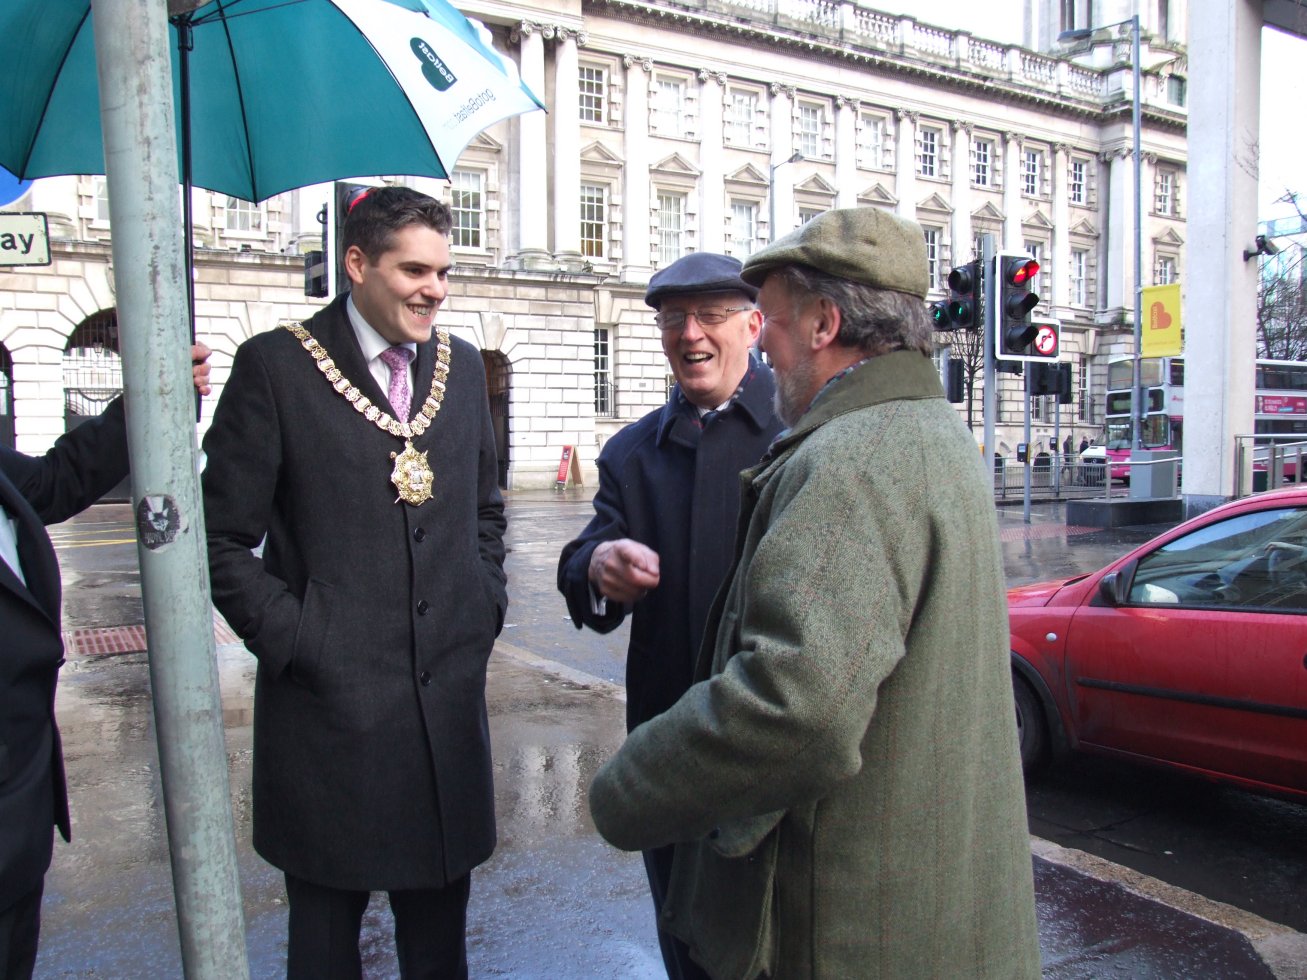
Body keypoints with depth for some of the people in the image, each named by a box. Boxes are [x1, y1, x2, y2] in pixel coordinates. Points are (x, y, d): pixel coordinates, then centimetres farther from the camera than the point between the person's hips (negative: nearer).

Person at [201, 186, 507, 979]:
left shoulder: (461, 365, 8)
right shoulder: (276, 365, -7)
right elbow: (222, 538, -6)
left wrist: (485, 607, 6)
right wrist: (293, 640, -12)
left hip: (449, 697, 4)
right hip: (329, 699, -4)